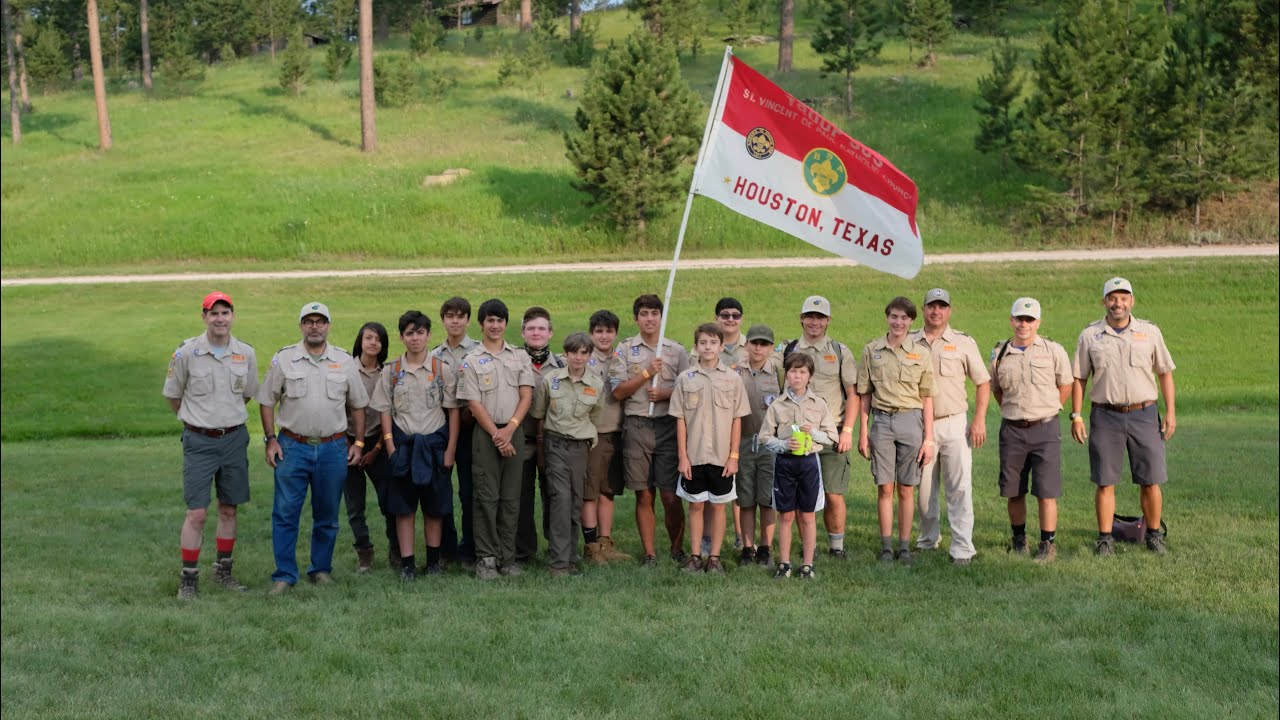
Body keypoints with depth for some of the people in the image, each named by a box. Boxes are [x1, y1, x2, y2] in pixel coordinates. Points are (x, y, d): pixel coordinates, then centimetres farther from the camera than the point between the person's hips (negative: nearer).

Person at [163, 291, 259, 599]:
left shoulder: (246, 353, 1)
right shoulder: (187, 352, -8)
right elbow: (173, 395, 5)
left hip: (234, 438, 3)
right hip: (199, 441, -3)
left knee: (229, 509, 11)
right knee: (196, 513, -5)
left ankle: (223, 570, 24)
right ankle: (188, 578, 5)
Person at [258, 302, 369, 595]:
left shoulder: (345, 361, 6)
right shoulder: (284, 358, 2)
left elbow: (358, 405, 12)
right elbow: (266, 401, 6)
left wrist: (359, 442, 6)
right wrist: (271, 439, -2)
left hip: (333, 449, 1)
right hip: (293, 447, -1)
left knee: (327, 515, 9)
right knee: (285, 513, -3)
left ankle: (321, 569, 22)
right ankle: (284, 575, 5)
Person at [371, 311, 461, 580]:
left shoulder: (442, 370, 1)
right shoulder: (391, 372, 4)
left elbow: (453, 411, 2)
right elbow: (385, 412, 5)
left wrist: (450, 449, -4)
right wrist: (391, 447, -5)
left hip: (434, 444, 0)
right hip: (403, 444, 1)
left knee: (435, 507, 6)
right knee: (403, 507, 2)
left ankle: (433, 559, 17)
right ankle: (407, 563, 7)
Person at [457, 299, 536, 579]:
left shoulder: (520, 356, 10)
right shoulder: (471, 361, 2)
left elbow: (526, 396, 4)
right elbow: (474, 404, -4)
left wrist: (509, 429, -9)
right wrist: (497, 434, -11)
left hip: (514, 432, 2)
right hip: (485, 432, -2)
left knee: (511, 498, 4)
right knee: (487, 497, -2)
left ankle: (507, 557, 10)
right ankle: (486, 559, 3)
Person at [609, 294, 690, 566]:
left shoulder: (677, 350, 8)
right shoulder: (625, 349, 6)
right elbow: (618, 391, -1)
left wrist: (666, 394, -10)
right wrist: (647, 372, -10)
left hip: (668, 426, 0)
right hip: (637, 427, 0)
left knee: (671, 496, -2)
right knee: (644, 496, 4)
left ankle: (677, 549, 14)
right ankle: (649, 553, 12)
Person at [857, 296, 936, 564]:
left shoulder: (920, 353, 4)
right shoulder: (872, 350, 5)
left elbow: (927, 398, 4)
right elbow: (865, 394, 8)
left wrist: (928, 439, 0)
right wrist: (863, 431, 3)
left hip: (911, 421, 0)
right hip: (882, 421, 0)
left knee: (906, 490, 4)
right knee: (884, 488, 2)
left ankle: (904, 546, 13)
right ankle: (886, 546, 10)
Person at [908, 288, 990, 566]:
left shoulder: (963, 343, 3)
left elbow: (983, 383, 6)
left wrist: (979, 420, -4)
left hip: (954, 423, -2)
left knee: (959, 488, -6)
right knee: (923, 487, 9)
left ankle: (962, 548, -4)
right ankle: (928, 540, 25)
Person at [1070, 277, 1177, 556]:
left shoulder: (1150, 332, 6)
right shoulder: (1090, 335, 5)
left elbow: (1165, 373, 10)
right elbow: (1078, 378, 7)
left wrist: (1171, 412, 4)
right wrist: (1076, 416, 0)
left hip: (1144, 415, 0)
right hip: (1105, 416, 0)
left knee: (1151, 480, 1)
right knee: (1104, 481, 1)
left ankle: (1154, 535, 16)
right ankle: (1105, 539, 8)